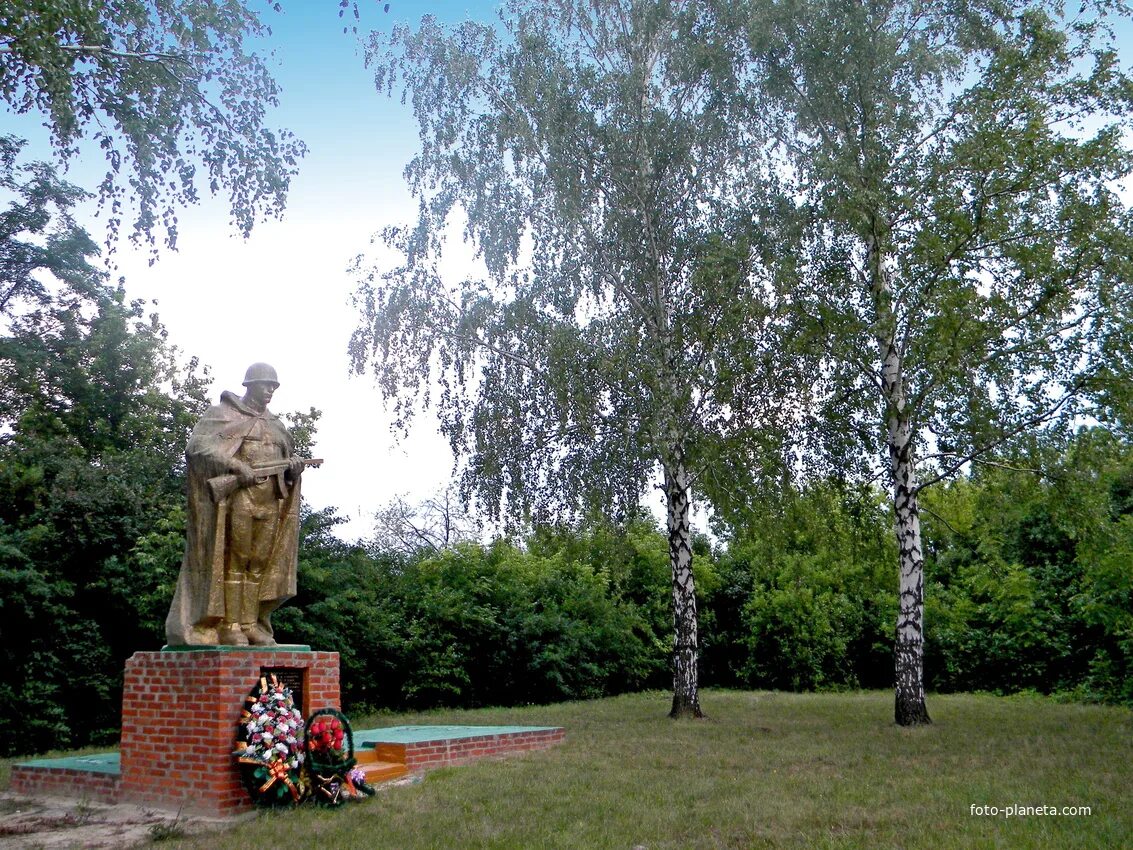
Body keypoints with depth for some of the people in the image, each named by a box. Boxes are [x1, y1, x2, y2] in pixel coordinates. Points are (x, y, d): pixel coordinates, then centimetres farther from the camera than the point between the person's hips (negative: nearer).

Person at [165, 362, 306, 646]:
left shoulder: (274, 424, 23)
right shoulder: (222, 413, 5)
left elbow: (287, 454, 26)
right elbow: (197, 445, -8)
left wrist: (294, 463, 0)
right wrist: (235, 466, -20)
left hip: (270, 500, 6)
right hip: (238, 495, -6)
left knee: (261, 563, 4)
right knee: (234, 560, -8)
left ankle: (251, 624, 8)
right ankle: (230, 625, -5)